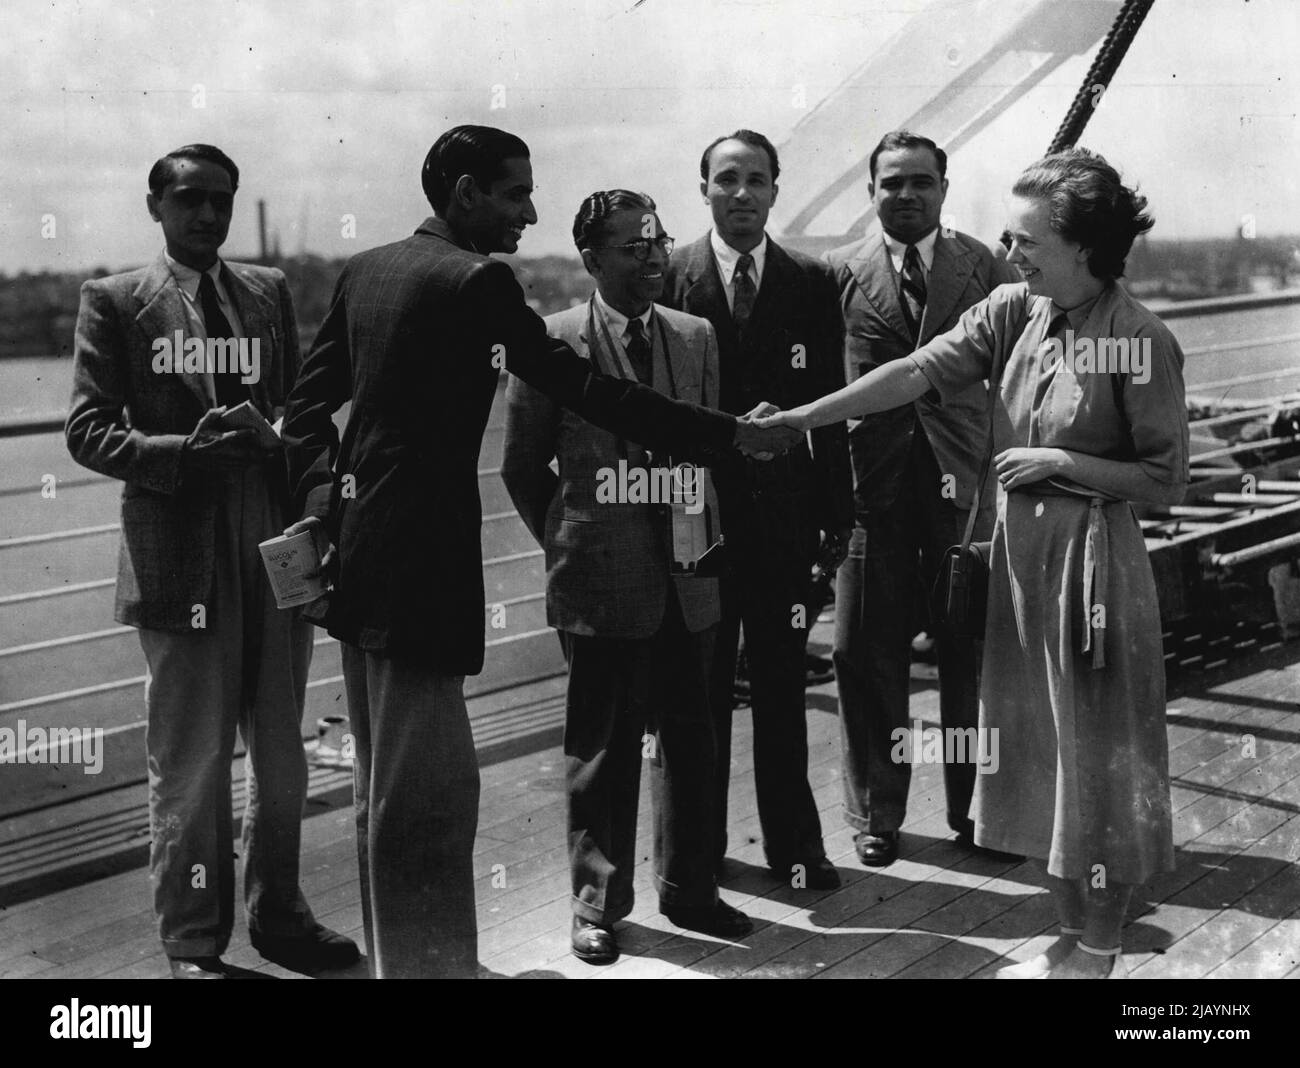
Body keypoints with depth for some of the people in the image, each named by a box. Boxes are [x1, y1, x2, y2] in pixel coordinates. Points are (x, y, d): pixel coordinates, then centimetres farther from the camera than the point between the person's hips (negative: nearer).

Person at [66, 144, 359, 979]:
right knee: (190, 765, 3)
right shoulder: (115, 302, 2)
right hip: (181, 558, -4)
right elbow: (89, 429, -4)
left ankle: (277, 915, 29)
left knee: (284, 757, 13)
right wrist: (182, 452, -18)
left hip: (277, 552, 4)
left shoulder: (271, 291, 12)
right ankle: (193, 943, 16)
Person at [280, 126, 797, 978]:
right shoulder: (475, 281, -14)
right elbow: (584, 390, -17)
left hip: (358, 548, 10)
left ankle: (399, 954, 32)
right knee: (427, 790, -2)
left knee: (388, 785, 19)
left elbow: (308, 401, 13)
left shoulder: (366, 270, 11)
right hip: (420, 558, -10)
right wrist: (730, 434, -13)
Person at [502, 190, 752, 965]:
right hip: (604, 581, -4)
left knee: (691, 740, 12)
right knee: (602, 749, 7)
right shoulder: (553, 342, -5)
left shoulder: (696, 336, 8)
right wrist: (569, 543, 4)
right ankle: (599, 904, 21)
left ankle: (689, 890, 27)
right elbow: (524, 465, 1)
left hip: (687, 575, 4)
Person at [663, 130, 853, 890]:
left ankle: (793, 843, 19)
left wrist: (837, 516, 1)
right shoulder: (668, 278, -1)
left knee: (783, 686, 8)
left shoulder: (812, 284, 5)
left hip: (784, 507, 1)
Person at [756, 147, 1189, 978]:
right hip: (1021, 548, 7)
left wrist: (1061, 461, -18)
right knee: (1041, 747, 15)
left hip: (1090, 558, -6)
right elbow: (918, 372, -6)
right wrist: (801, 417, -12)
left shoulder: (1142, 342, -16)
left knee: (1095, 753, 5)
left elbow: (1167, 480, -11)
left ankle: (1099, 954, 23)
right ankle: (1074, 941, 31)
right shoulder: (1015, 312, -1)